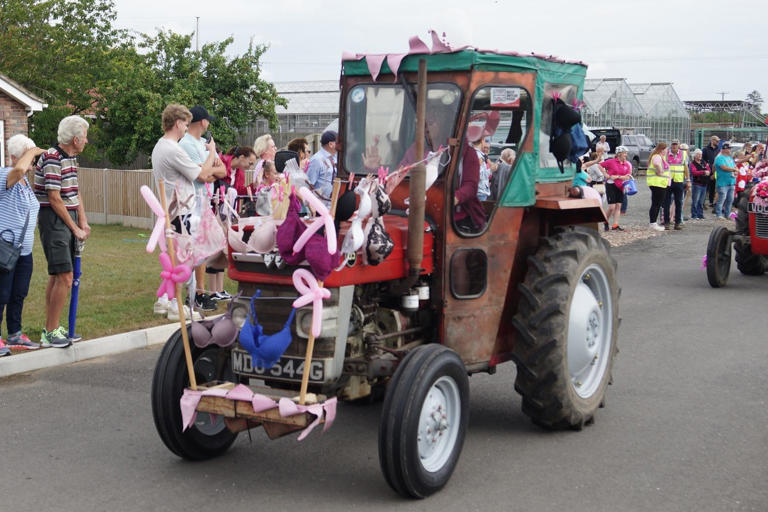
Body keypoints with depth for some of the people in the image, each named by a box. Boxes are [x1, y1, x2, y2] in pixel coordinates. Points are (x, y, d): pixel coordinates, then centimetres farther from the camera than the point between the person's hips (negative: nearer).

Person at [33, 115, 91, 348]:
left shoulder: (70, 158, 12)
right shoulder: (51, 159, -17)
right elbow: (55, 199, -18)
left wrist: (83, 222, 5)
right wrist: (75, 228, -12)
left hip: (68, 220, 9)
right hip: (53, 221, -9)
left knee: (56, 276, 14)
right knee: (65, 277, -12)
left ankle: (50, 327, 22)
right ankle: (51, 333, -5)